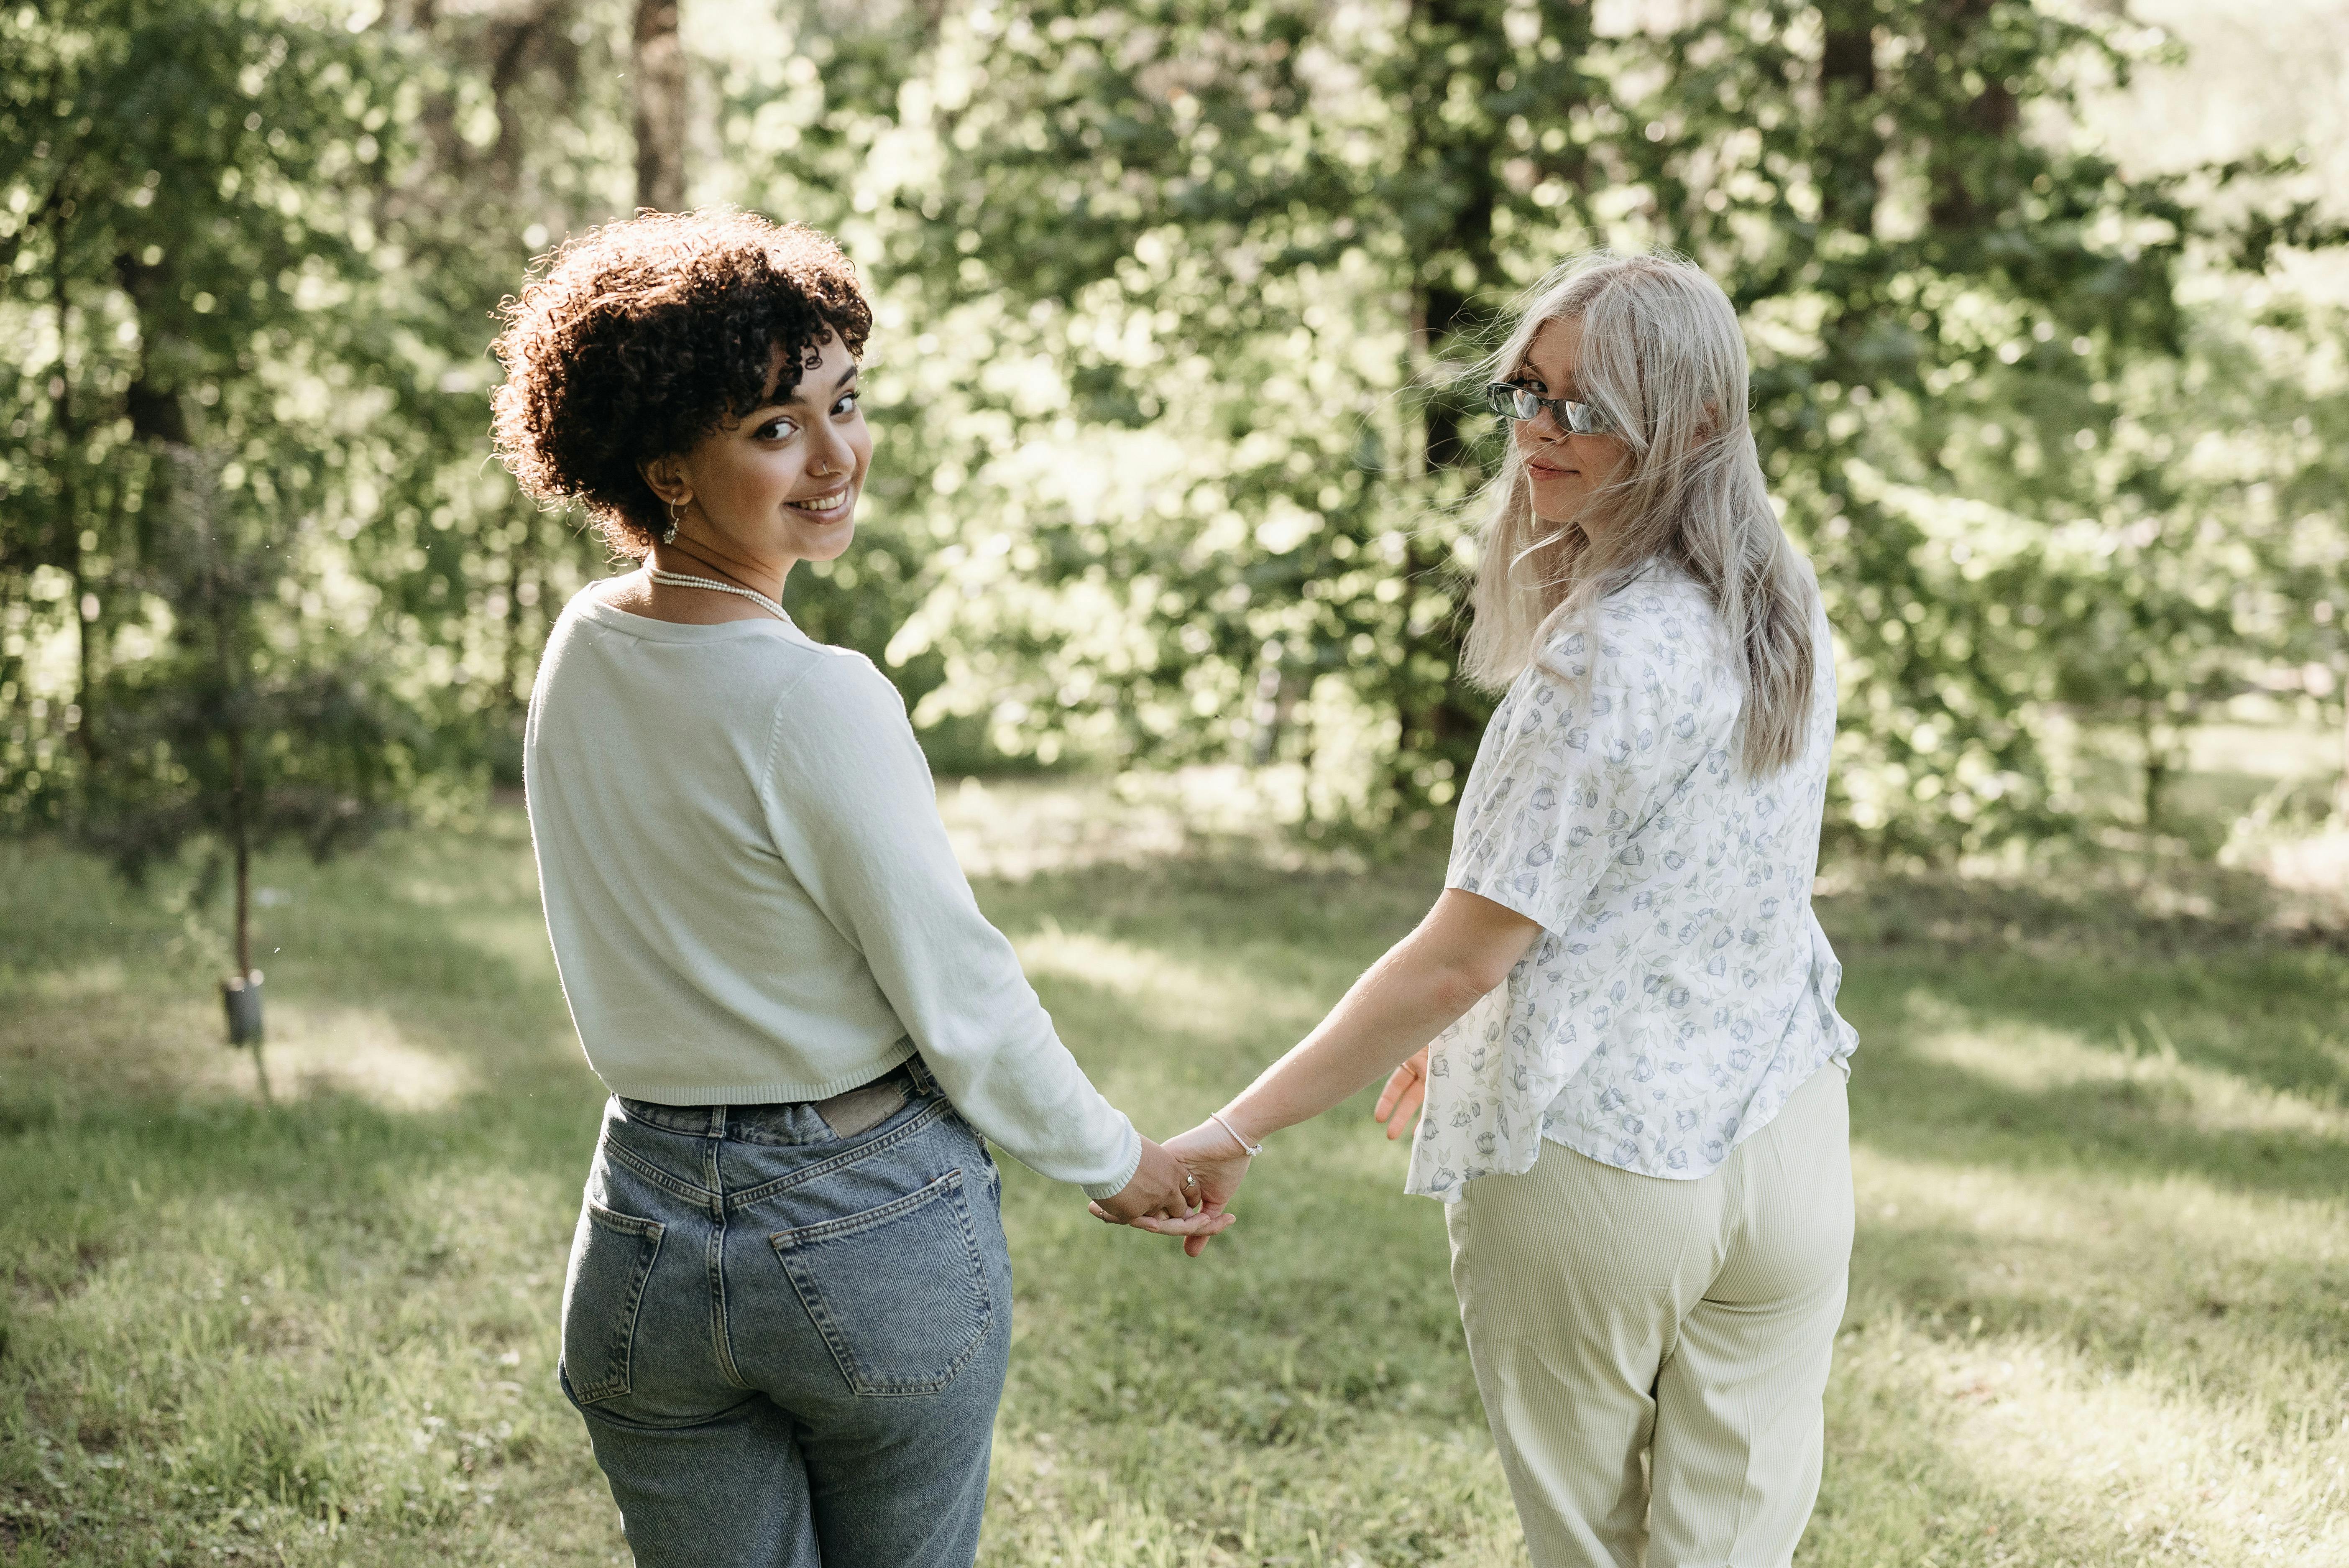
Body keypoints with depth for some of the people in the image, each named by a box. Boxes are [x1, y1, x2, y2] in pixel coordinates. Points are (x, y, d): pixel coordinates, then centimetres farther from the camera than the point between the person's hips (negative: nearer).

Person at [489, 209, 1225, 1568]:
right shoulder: (819, 702, -22)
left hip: (648, 1236, 6)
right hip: (883, 1237, -5)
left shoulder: (578, 654, 0)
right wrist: (1115, 1160, 2)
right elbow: (963, 996, -14)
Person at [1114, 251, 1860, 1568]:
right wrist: (1470, 1033, 22)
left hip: (1595, 1163, -7)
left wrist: (1237, 1133, -15)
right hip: (1787, 1148, 7)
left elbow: (1459, 958, -21)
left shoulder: (1604, 658, -23)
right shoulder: (1786, 614, 3)